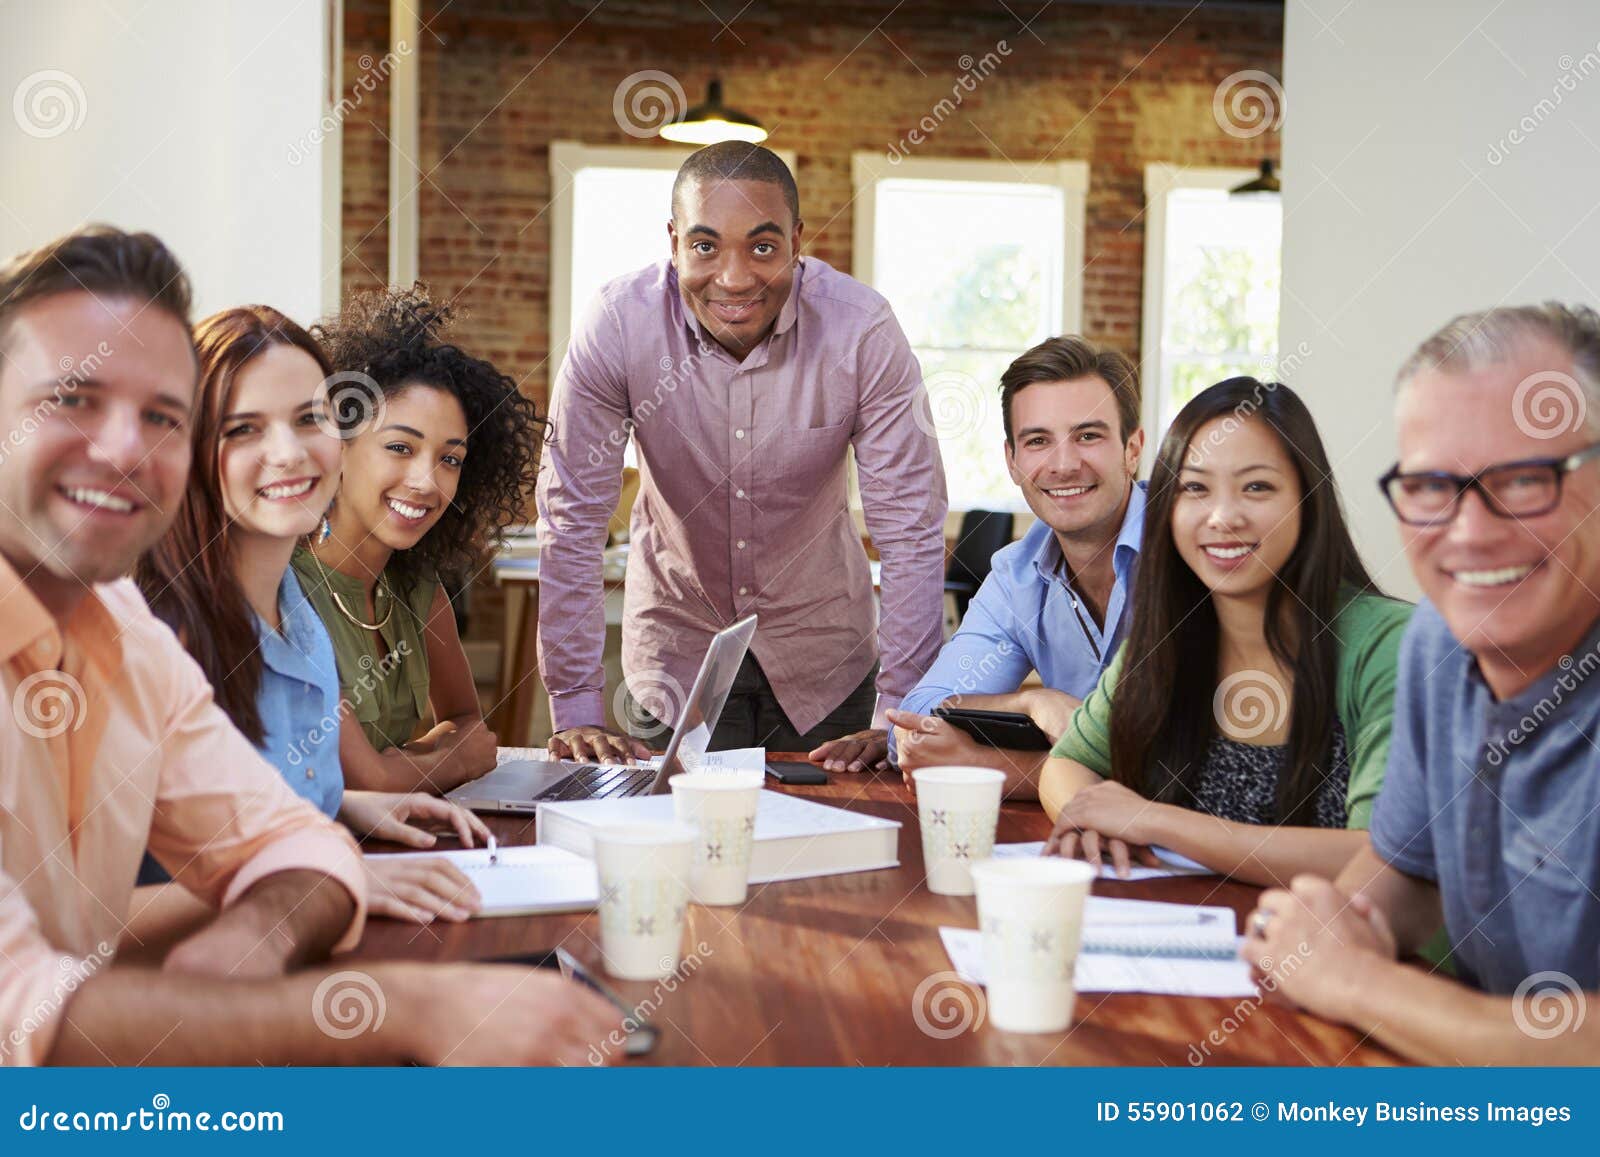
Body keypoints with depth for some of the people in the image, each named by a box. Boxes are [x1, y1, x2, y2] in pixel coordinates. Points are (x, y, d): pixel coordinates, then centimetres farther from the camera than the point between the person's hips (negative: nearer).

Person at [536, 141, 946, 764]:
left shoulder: (863, 330, -22)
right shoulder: (617, 325, -22)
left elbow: (910, 530, -19)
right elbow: (571, 521, -18)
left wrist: (896, 720, -23)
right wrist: (578, 712, -20)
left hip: (821, 652, 1)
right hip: (675, 646, 0)